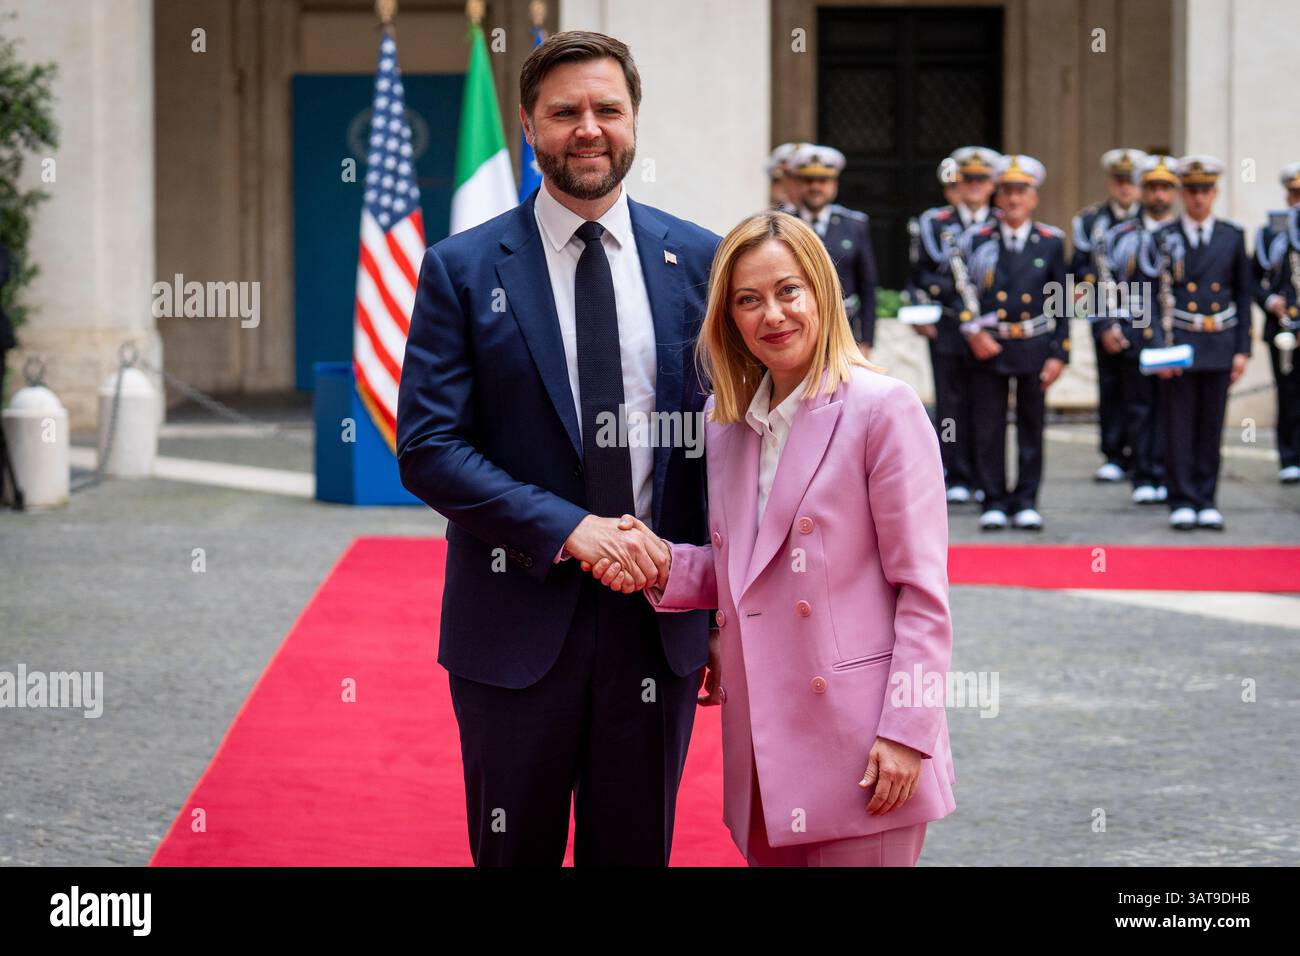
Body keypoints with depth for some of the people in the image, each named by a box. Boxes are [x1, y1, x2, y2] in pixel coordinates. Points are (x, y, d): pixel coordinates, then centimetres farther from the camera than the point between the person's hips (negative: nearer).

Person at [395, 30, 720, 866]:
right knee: (517, 854, 9)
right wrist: (570, 530, -18)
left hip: (660, 620, 2)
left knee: (637, 851, 11)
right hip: (519, 621, -2)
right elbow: (427, 448, -8)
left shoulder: (698, 261, 5)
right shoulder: (464, 269, -2)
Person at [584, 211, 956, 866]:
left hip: (857, 750, -6)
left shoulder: (883, 409, -7)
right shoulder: (726, 420, 13)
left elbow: (922, 589, -9)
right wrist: (661, 565, -1)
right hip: (762, 750, 6)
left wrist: (905, 733, -14)